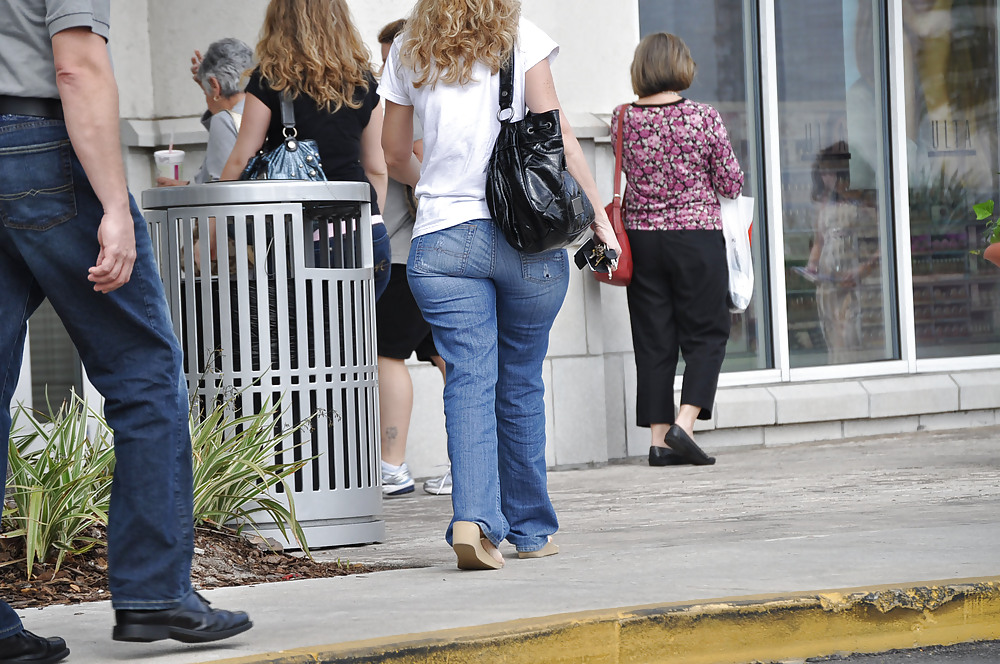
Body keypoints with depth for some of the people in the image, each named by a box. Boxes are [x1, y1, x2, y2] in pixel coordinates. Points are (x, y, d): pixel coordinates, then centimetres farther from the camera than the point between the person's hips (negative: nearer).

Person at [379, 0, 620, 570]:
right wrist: (598, 211, -1)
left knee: (469, 380, -4)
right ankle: (531, 528, 20)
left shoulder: (408, 53, 11)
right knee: (521, 382, 11)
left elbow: (396, 156, 20)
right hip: (528, 235, -1)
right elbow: (555, 132, -4)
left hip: (442, 239, 1)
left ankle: (473, 519, -23)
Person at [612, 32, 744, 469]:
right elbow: (732, 184, -3)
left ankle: (659, 439, 5)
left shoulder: (623, 120, -2)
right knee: (707, 334, 6)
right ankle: (683, 423, -11)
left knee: (653, 339, 7)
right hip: (696, 236, -3)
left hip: (641, 236, 3)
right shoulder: (704, 118, -9)